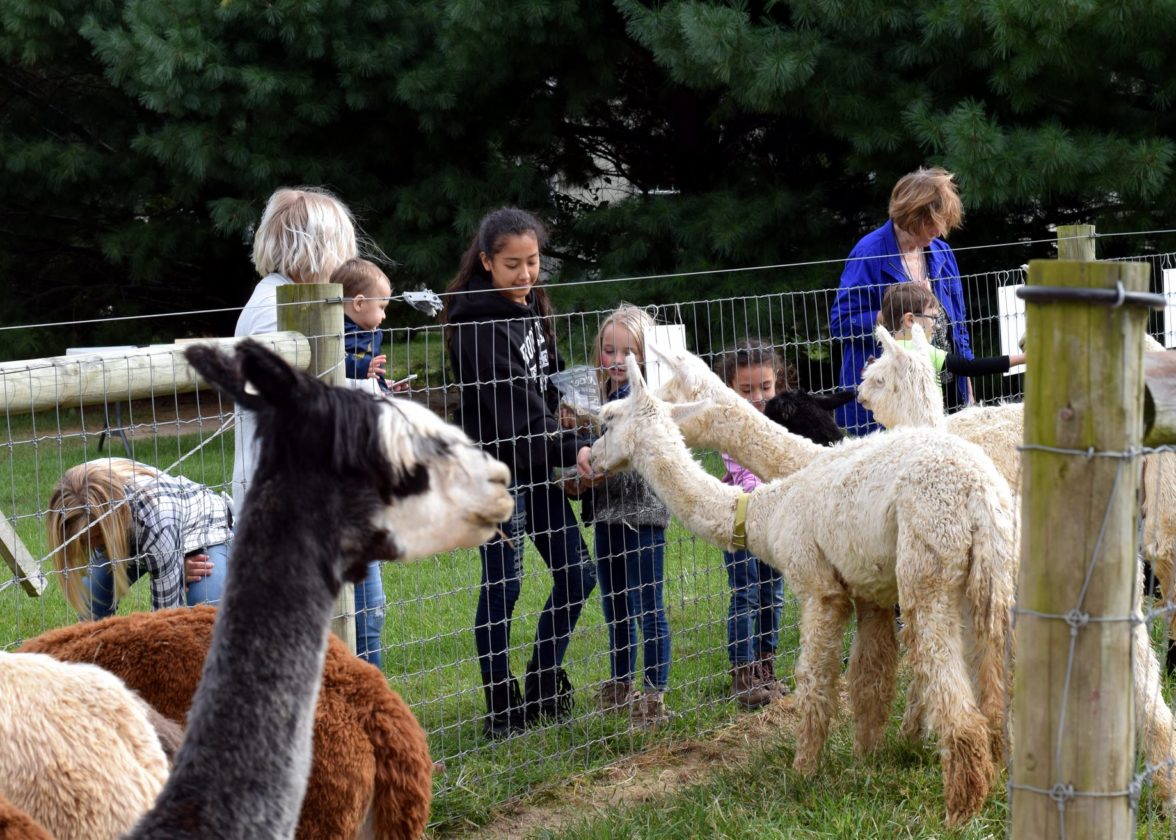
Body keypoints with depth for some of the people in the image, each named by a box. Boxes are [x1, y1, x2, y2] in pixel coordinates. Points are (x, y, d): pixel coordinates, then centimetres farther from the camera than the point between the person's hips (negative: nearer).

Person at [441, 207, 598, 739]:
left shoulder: (532, 307, 10)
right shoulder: (478, 321, -17)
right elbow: (511, 409, -21)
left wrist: (565, 448, 7)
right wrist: (571, 449, -24)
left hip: (537, 463, 9)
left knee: (576, 574, 9)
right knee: (503, 583, -5)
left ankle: (544, 689, 22)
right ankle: (500, 709, 5)